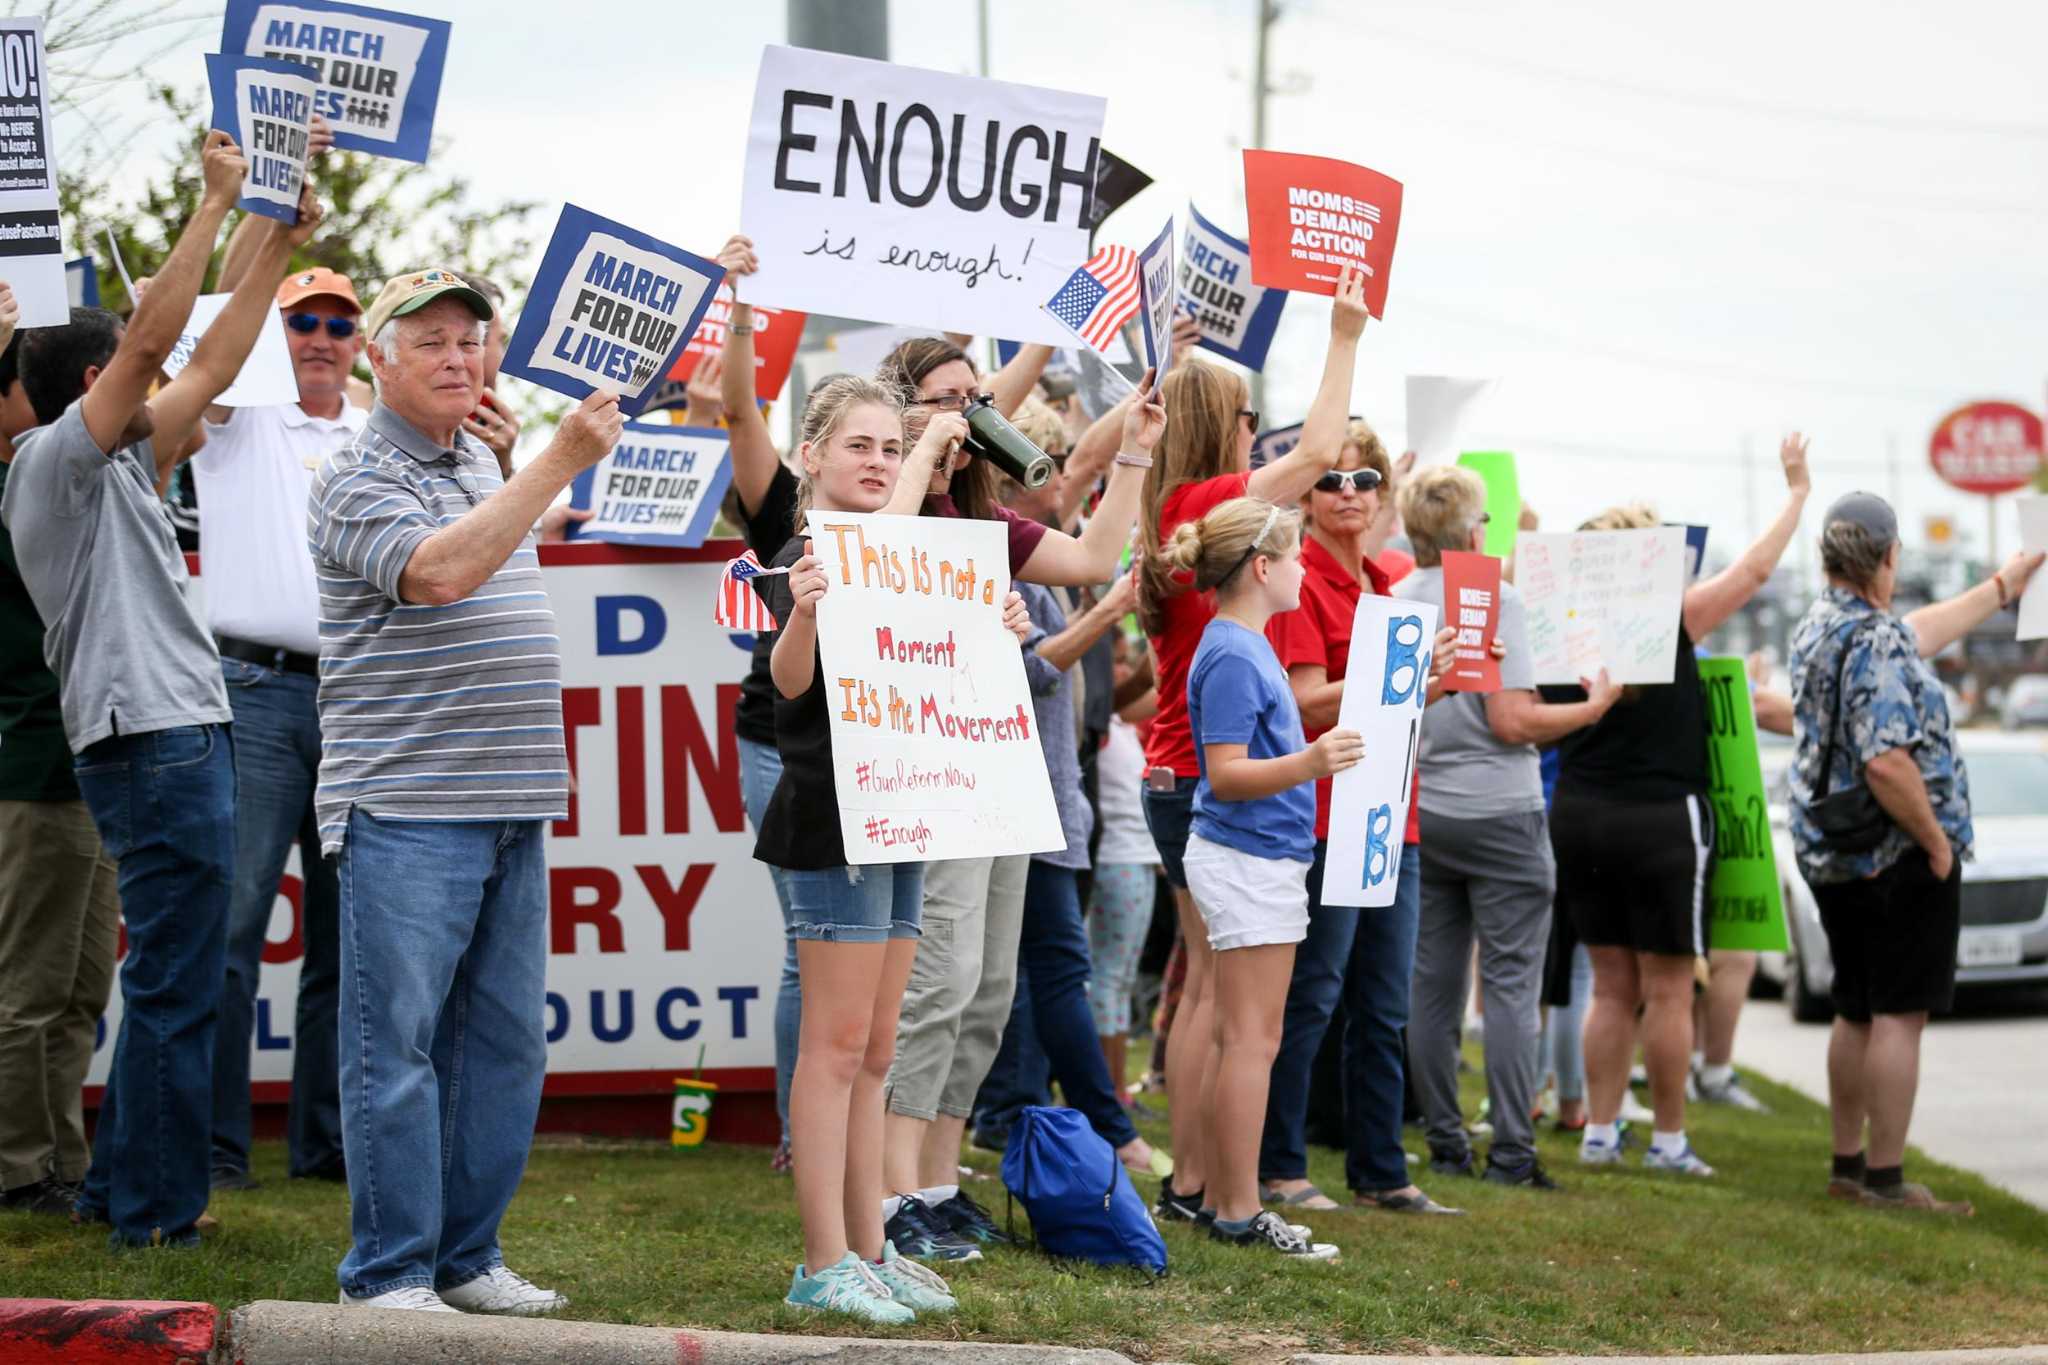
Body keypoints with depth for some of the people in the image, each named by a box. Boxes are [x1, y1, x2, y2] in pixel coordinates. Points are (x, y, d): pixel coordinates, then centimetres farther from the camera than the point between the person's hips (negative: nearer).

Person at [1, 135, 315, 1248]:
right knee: (175, 988, -7)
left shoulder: (113, 468, 21)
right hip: (156, 738, -10)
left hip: (173, 734, 10)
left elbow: (211, 367, 24)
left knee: (170, 980, 15)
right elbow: (153, 337, -14)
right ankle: (155, 1209, -3)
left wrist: (276, 246, 21)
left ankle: (122, 1189, 22)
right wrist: (214, 205, -11)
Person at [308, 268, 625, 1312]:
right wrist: (562, 460, -28)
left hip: (510, 806, 8)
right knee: (398, 1047, -5)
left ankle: (465, 1257, 17)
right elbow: (440, 571, -25)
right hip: (404, 805, -8)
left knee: (506, 1041, 9)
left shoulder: (480, 464, 19)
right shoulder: (357, 481, -7)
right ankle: (386, 1273, 0)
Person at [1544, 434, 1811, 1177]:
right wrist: (1797, 491, 7)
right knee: (1667, 991, 4)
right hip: (1661, 821, -5)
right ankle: (1668, 1140, 9)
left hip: (1577, 816, 5)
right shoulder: (1673, 623, -11)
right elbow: (1755, 569, -4)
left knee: (1612, 988, 15)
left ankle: (1598, 1131, 15)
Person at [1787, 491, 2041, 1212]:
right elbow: (1887, 762, -28)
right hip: (1896, 857, -9)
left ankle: (1848, 1164, 24)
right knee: (1898, 1017, -3)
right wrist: (1936, 841, -16)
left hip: (1831, 856, 9)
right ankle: (1885, 1179, -1)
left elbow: (1922, 632, 24)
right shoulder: (1875, 643, -20)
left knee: (1857, 1014, 17)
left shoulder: (1818, 626, 9)